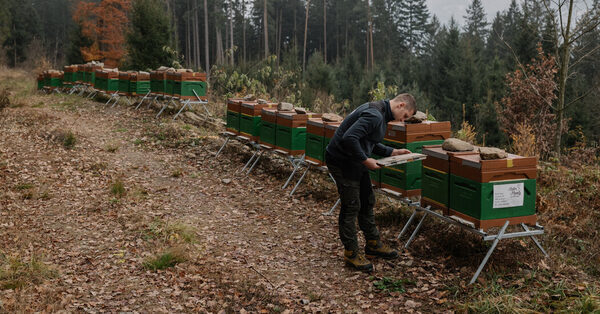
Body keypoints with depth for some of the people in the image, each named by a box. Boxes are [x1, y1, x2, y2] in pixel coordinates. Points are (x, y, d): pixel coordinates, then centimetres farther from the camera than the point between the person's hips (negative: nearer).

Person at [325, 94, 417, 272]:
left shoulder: (381, 115, 11)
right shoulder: (374, 115, -23)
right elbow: (349, 138, -32)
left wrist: (392, 152, 13)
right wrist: (365, 160, -24)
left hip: (355, 162, 11)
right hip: (342, 162, -11)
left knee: (367, 202, 17)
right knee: (351, 206, -3)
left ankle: (373, 245, 29)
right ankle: (351, 253, 9)